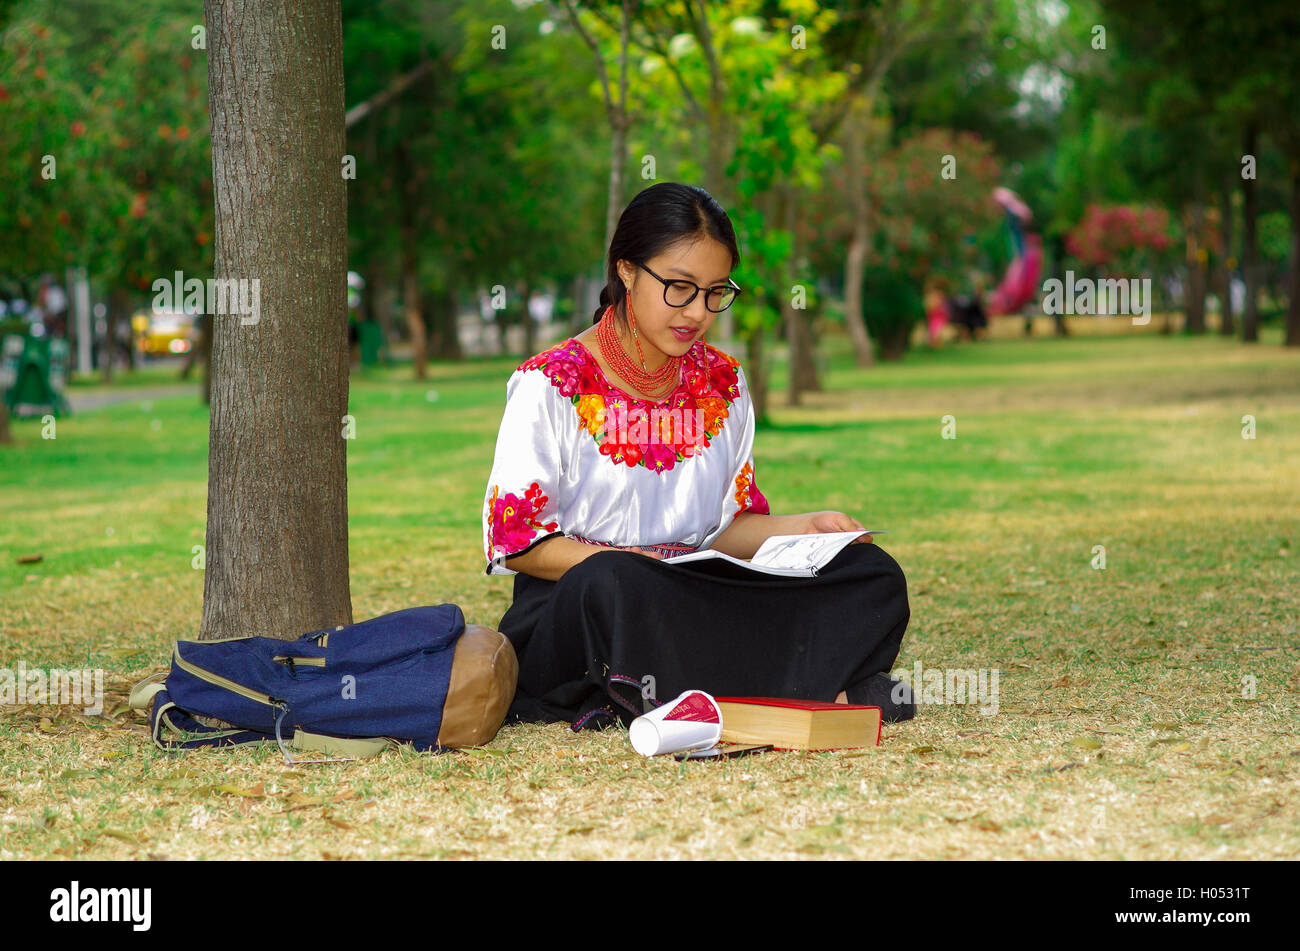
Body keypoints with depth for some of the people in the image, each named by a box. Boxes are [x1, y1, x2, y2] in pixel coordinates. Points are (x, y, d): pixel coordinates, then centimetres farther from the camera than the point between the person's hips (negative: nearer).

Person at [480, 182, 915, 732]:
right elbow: (516, 539, -9)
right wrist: (624, 565, -22)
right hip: (570, 618, -5)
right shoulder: (552, 384, -4)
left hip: (695, 606, 5)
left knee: (872, 574, -12)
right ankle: (821, 691, -30)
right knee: (614, 584, -42)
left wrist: (802, 529, -4)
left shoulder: (722, 382, 13)